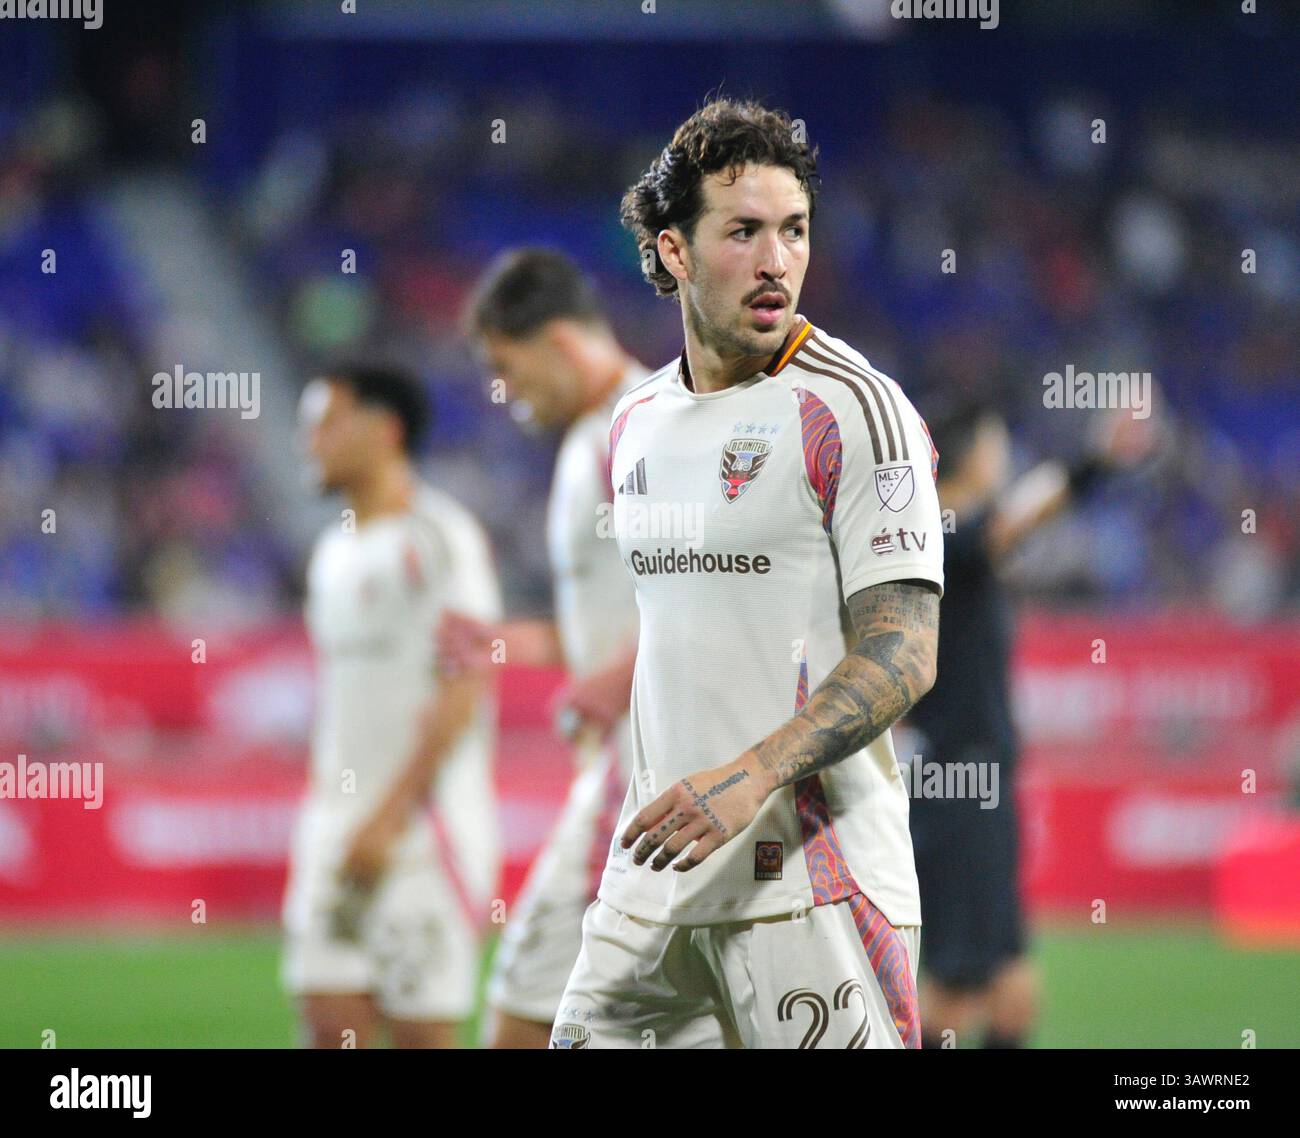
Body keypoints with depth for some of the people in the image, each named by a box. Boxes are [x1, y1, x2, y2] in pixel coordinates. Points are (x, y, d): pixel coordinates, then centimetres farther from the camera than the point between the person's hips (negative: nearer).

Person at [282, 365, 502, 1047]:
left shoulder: (440, 539, -8)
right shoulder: (334, 552, 18)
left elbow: (463, 690, -15)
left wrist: (390, 815, -18)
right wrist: (322, 813, 18)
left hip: (426, 824, -8)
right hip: (340, 829, 8)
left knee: (422, 1031, -6)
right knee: (331, 1025, 0)